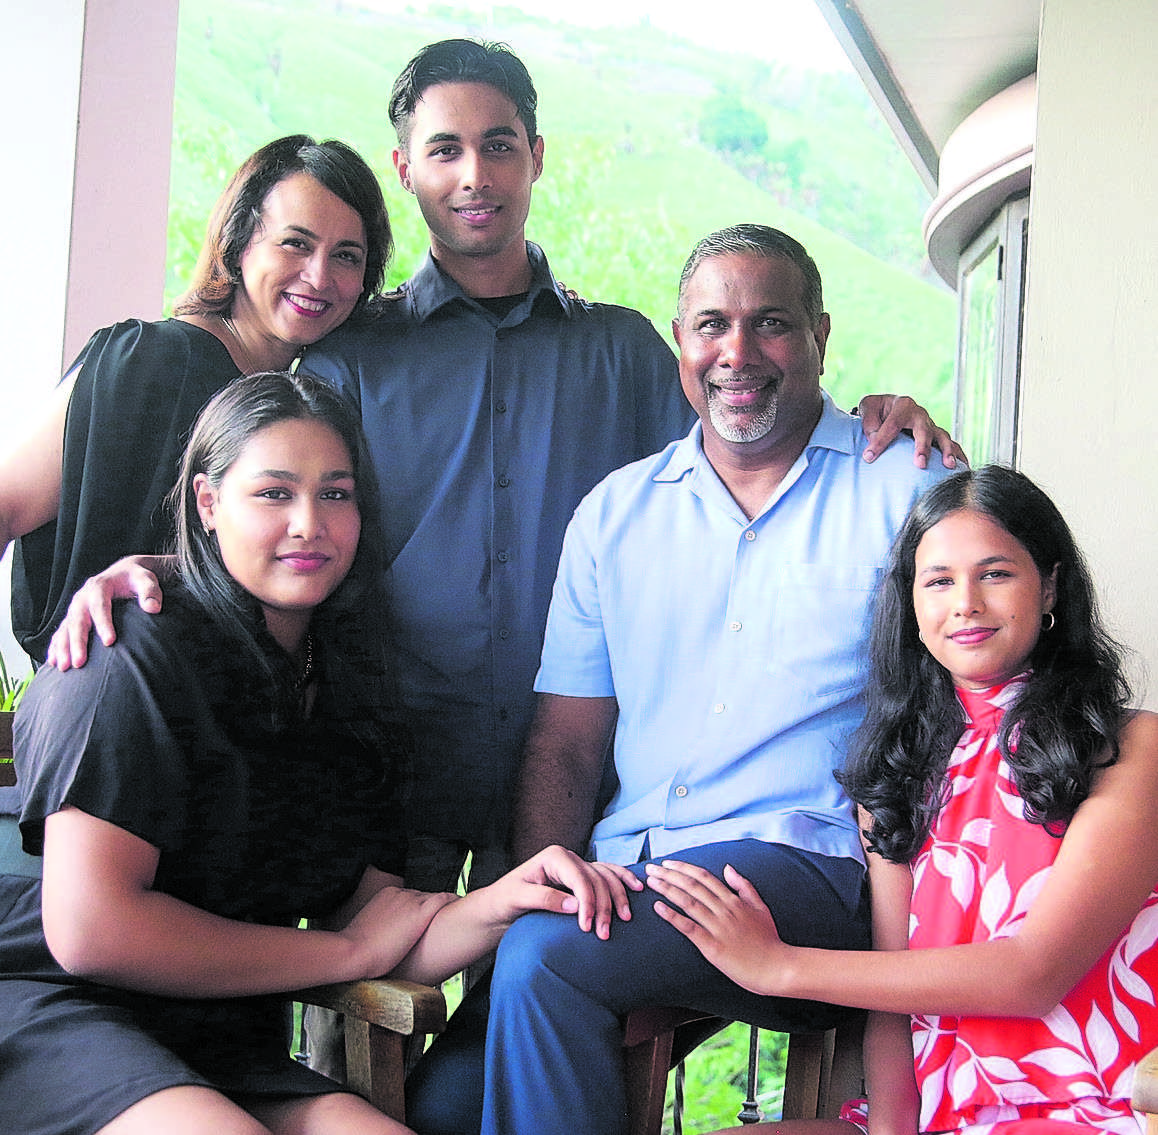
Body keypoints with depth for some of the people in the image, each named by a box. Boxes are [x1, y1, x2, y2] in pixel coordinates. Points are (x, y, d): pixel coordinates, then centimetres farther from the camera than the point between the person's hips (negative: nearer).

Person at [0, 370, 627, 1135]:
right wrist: (348, 951, -6)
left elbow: (372, 917, 6)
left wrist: (492, 908, -18)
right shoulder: (137, 659, -10)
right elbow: (89, 929, -17)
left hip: (226, 1051, 5)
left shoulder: (346, 685, 13)